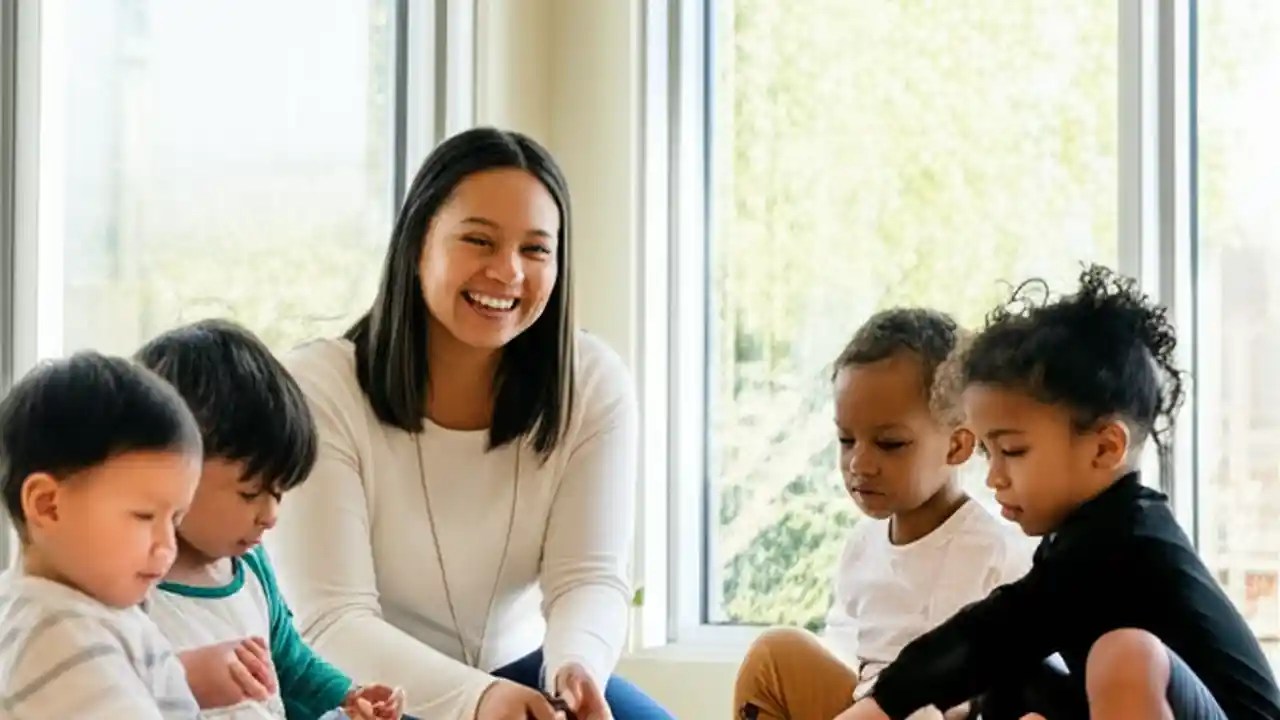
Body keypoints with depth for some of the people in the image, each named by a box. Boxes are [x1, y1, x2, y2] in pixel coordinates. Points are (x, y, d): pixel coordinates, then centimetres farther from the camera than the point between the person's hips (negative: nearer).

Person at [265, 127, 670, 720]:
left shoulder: (594, 383, -8)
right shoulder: (316, 388, -19)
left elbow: (589, 577, -14)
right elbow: (333, 622, -23)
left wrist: (576, 667, -37)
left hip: (519, 671, 4)